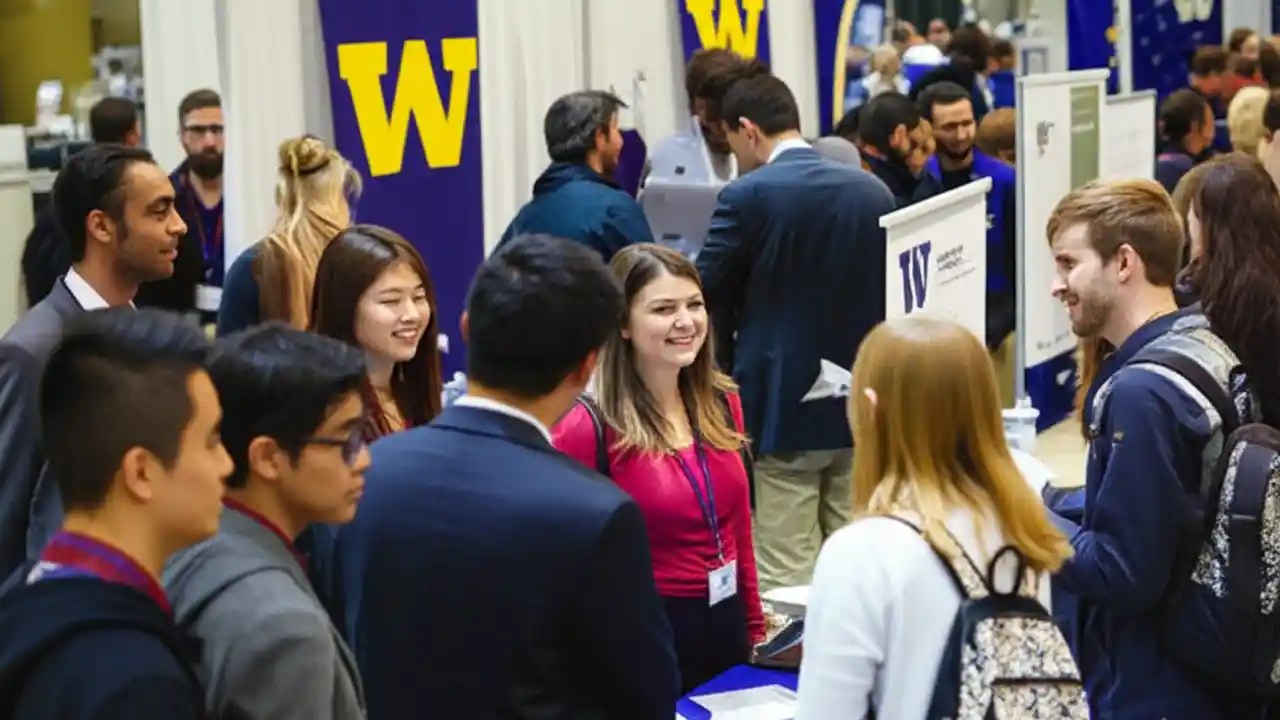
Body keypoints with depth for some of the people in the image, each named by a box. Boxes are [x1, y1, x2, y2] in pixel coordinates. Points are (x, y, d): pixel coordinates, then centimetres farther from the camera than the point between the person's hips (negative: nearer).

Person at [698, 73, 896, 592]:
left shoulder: (748, 196, -11)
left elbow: (708, 300, -6)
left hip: (780, 409, -5)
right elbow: (889, 295, 11)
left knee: (784, 583, -1)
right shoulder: (874, 192, 5)